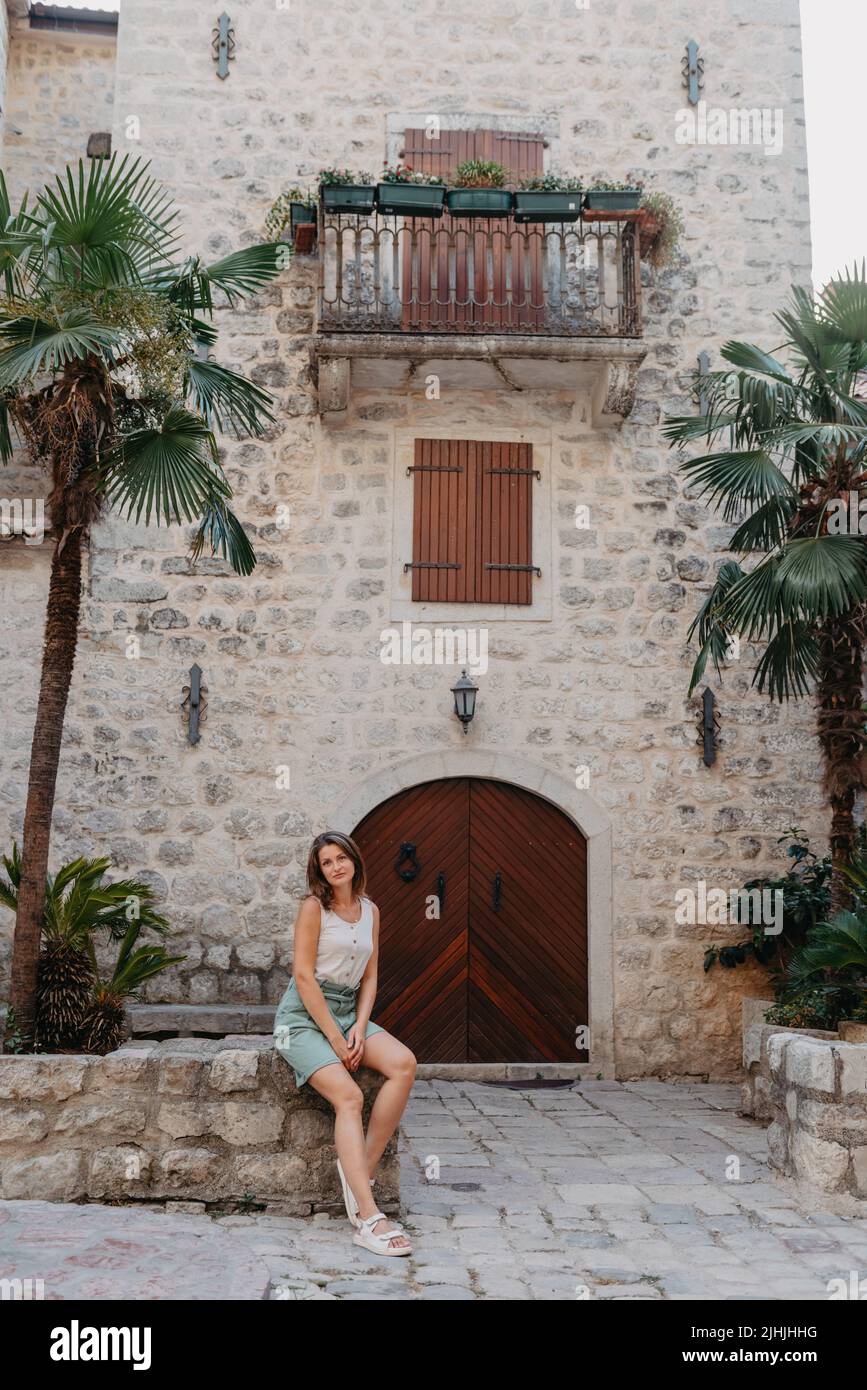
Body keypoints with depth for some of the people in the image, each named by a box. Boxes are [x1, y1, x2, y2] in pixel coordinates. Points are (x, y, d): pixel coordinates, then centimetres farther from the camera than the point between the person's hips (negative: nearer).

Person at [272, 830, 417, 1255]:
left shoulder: (370, 911, 11)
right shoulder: (313, 907, -7)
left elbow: (369, 977, 11)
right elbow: (304, 977, -12)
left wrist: (359, 1028, -6)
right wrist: (335, 1039, -15)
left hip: (349, 1012, 6)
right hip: (303, 1016, -6)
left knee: (404, 1064, -23)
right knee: (349, 1097, -27)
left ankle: (361, 1168, -16)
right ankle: (368, 1219, -32)